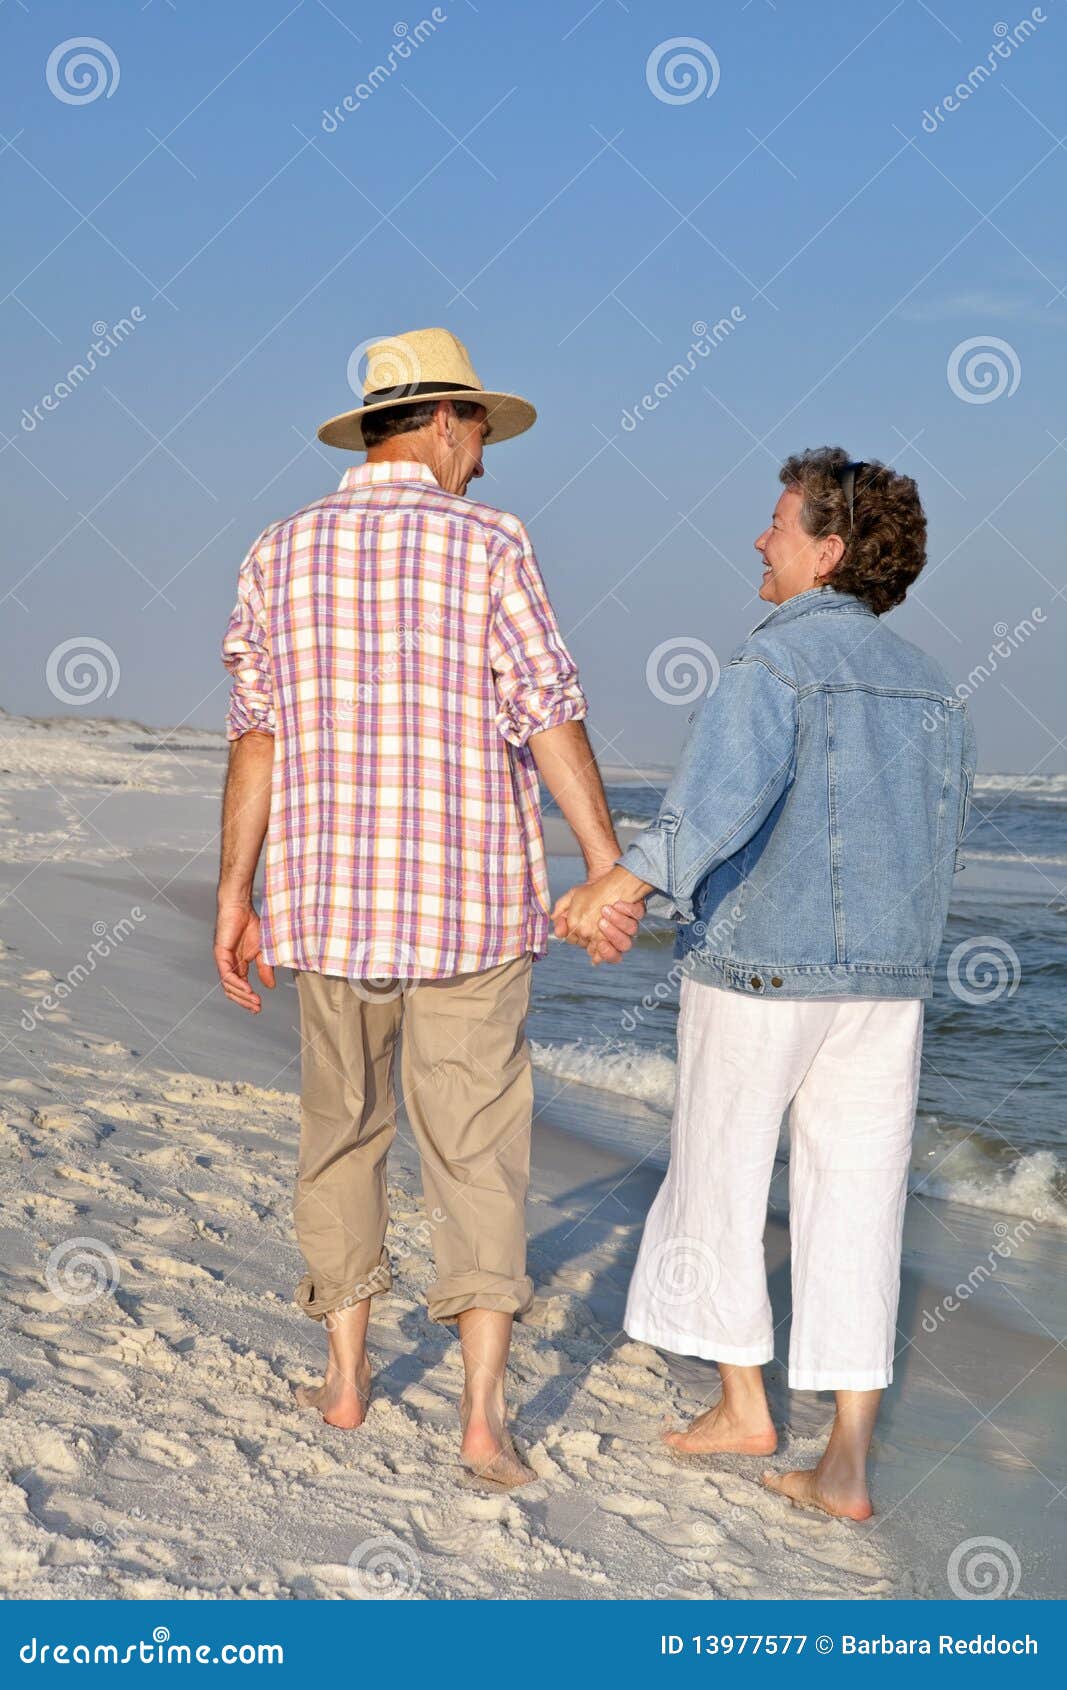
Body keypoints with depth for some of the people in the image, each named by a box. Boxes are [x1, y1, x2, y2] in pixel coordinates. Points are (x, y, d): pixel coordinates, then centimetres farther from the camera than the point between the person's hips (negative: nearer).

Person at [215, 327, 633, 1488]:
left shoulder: (282, 553, 3)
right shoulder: (487, 545, -7)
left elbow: (257, 736, 2)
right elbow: (551, 723, -12)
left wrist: (234, 897, 6)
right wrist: (610, 870, -9)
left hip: (330, 901, 3)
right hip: (469, 908, -3)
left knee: (341, 1132, 19)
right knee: (475, 1153, 2)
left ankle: (345, 1373, 25)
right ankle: (483, 1412, -5)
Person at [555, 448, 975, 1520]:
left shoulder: (773, 663, -11)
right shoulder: (928, 687, 11)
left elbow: (727, 788, -30)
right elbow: (939, 849, 15)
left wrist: (623, 883, -40)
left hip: (755, 963, -6)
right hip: (887, 978, 6)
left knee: (718, 1182, 12)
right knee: (853, 1203, 5)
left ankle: (742, 1404, 23)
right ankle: (847, 1462, 2)